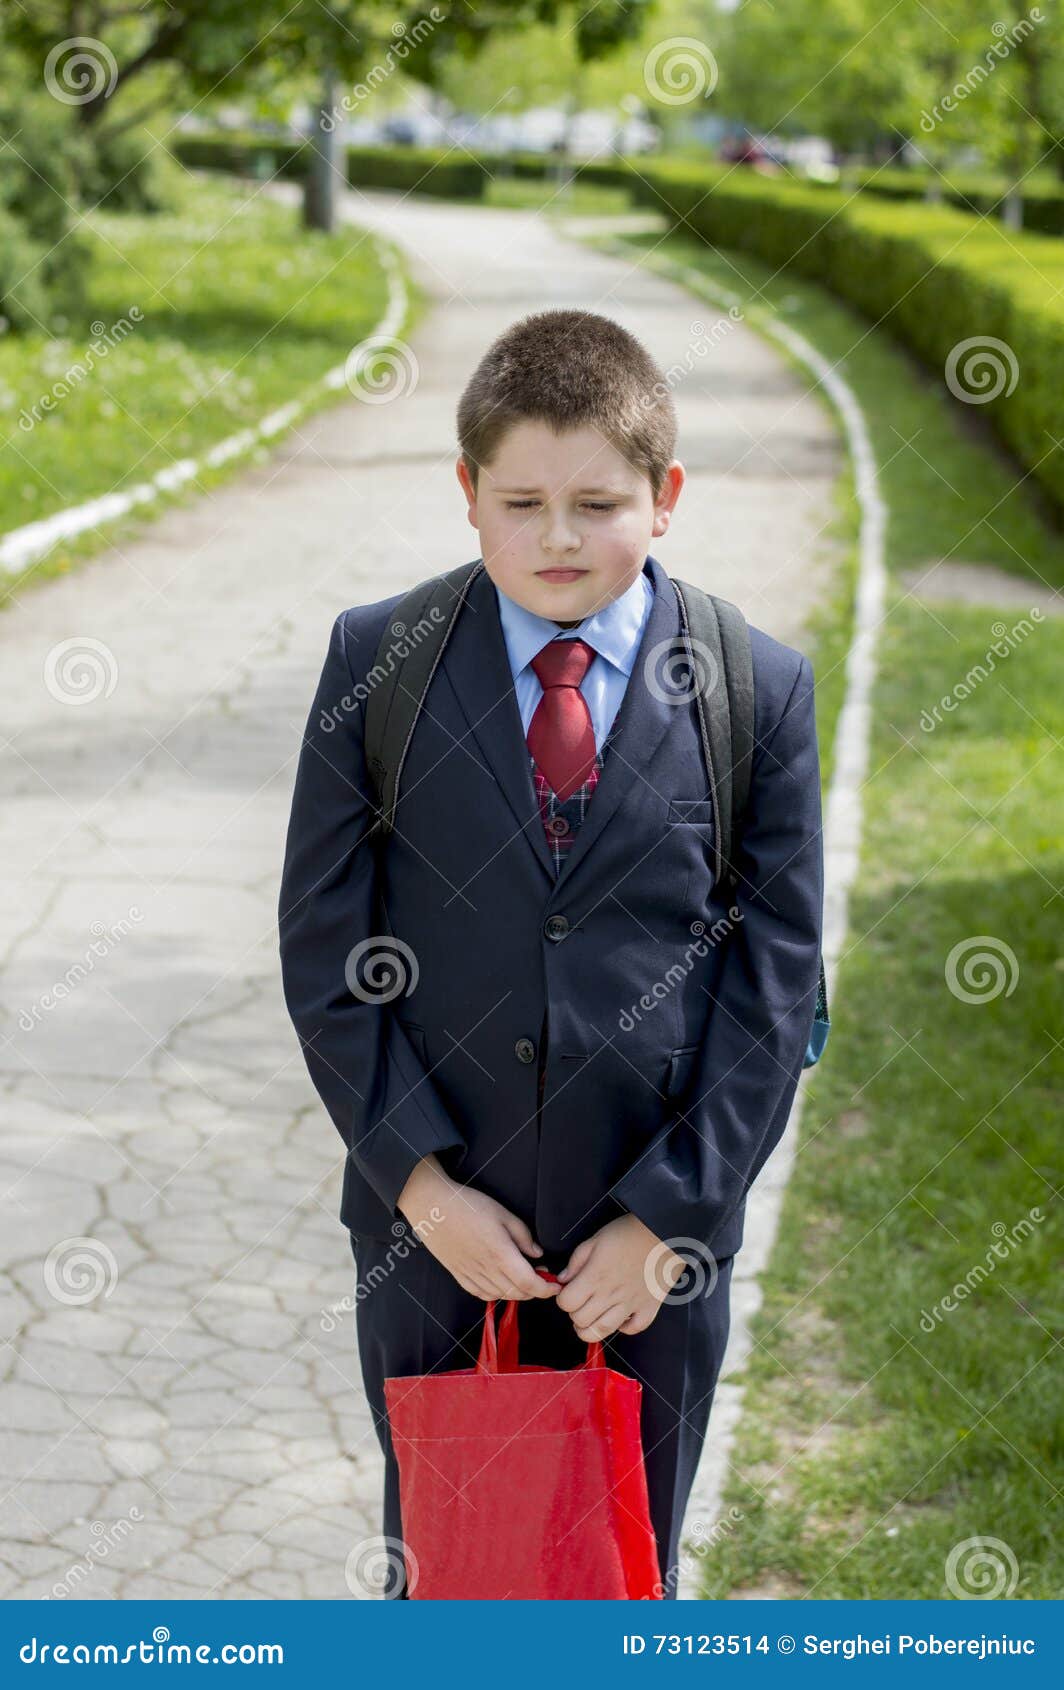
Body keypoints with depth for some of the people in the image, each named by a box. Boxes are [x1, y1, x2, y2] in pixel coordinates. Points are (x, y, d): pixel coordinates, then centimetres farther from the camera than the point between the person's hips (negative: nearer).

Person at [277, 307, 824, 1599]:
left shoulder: (759, 690, -5)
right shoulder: (376, 662, -4)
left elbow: (775, 984, -4)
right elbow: (323, 948, -3)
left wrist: (666, 1217, -9)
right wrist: (421, 1183, -10)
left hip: (654, 1245, 0)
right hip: (429, 1222, 0)